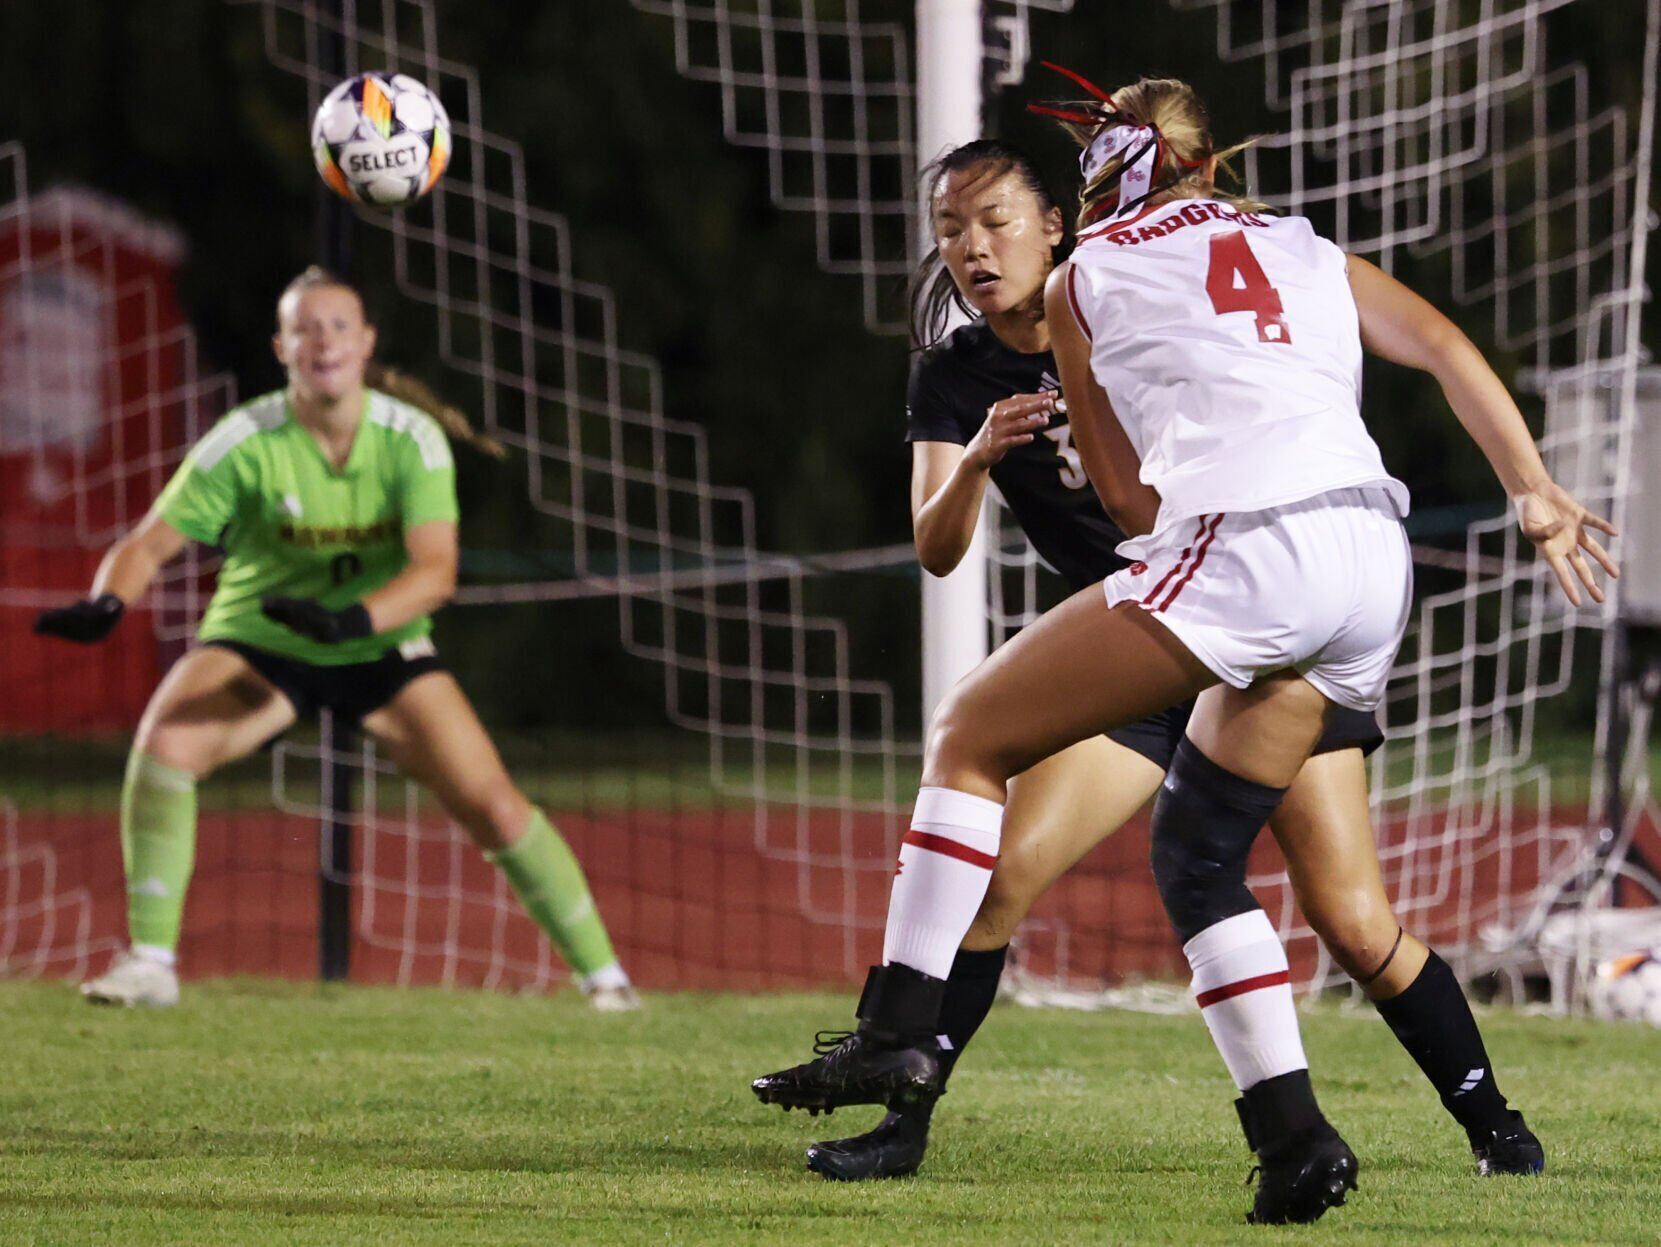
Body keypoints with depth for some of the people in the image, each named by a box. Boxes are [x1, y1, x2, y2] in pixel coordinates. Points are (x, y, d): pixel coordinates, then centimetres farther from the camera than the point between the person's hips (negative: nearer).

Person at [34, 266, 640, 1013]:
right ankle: (151, 962, -18)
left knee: (490, 803, -10)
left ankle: (600, 971, 8)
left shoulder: (412, 439, -16)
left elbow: (435, 571, -24)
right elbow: (150, 544, -17)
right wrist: (107, 603, -39)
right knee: (164, 742, -29)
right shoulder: (245, 442, -18)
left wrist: (355, 619, -42)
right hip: (257, 644, -1)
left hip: (382, 647, 1)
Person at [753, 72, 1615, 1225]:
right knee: (1198, 855, 19)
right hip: (1378, 567, 6)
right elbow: (1449, 351, 16)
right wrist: (1535, 495, 16)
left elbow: (1124, 495, 18)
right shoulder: (1307, 252, 27)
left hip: (1246, 552, -6)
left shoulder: (1084, 279, 17)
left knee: (972, 737, 7)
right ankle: (1294, 1139, 9)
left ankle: (900, 1032, -5)